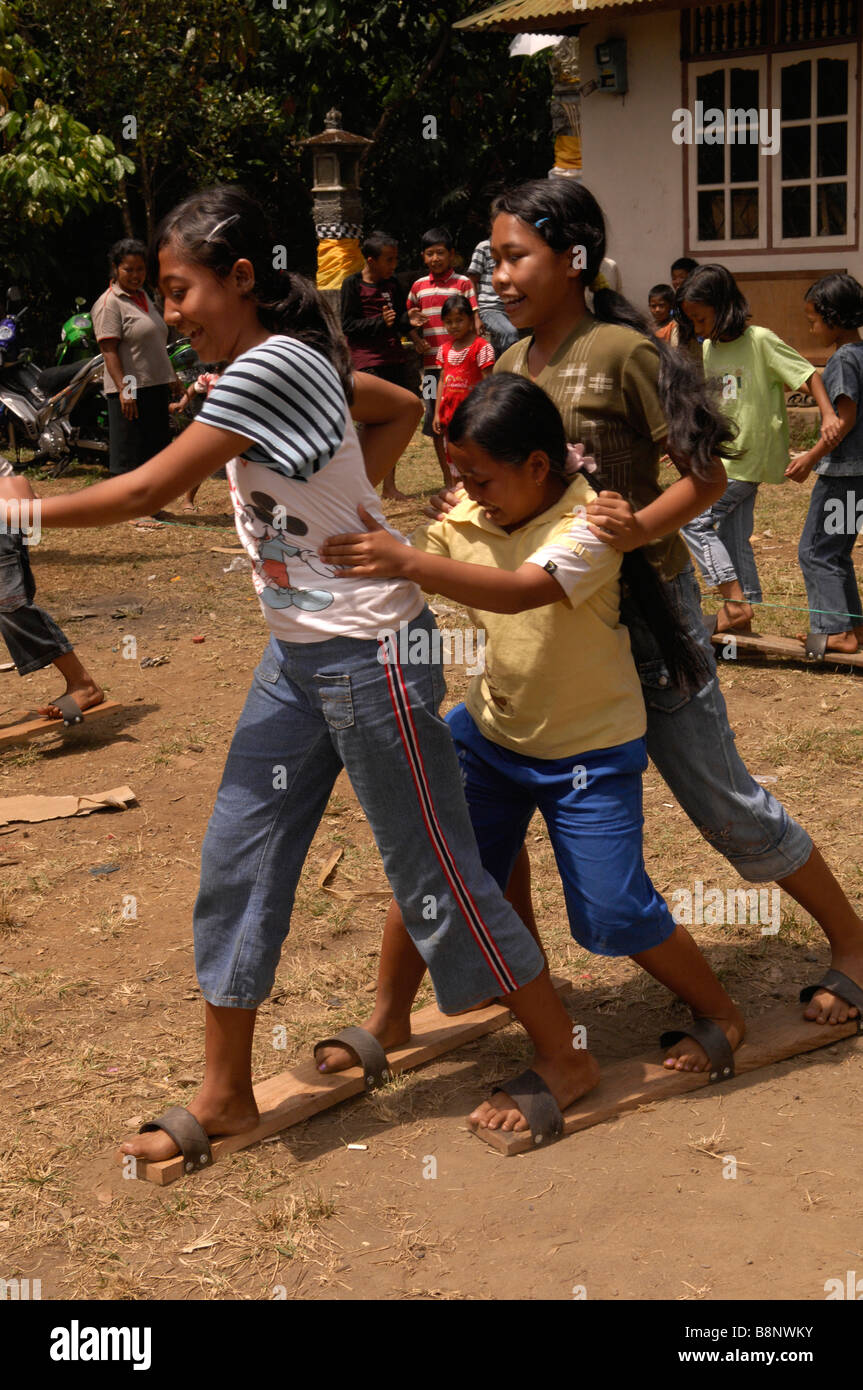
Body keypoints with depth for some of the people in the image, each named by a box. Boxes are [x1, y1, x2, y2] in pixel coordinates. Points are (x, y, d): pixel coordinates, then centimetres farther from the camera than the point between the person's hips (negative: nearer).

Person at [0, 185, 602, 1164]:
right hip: (298, 653, 9)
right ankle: (223, 1097, 22)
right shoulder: (289, 360, 7)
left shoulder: (270, 366, -20)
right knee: (236, 860, 9)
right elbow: (401, 407, 23)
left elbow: (148, 489, -18)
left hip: (369, 652, -9)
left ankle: (563, 1061, 19)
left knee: (434, 870, 1)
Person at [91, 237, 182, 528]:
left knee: (155, 447, 13)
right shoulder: (109, 303, -10)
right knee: (130, 450, -5)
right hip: (130, 390, -9)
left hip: (156, 385, 9)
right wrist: (124, 389, -25)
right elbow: (109, 350, -17)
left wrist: (172, 377, 25)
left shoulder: (143, 297, 16)